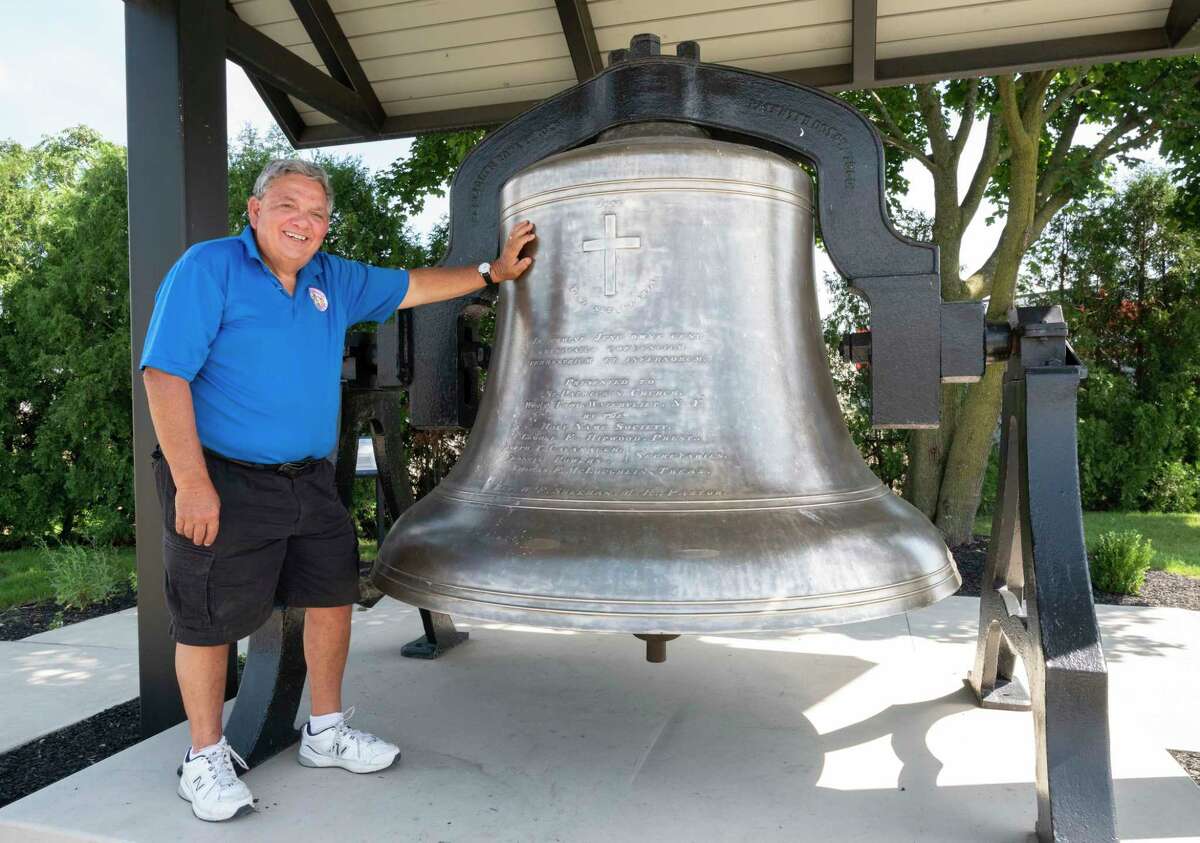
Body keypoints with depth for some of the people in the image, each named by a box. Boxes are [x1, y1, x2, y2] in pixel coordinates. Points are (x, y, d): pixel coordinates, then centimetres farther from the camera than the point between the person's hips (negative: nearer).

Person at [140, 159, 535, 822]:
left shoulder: (334, 280, 8)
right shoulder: (209, 268, -11)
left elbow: (411, 287, 21)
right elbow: (164, 374, -17)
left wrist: (494, 271, 19)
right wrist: (192, 483, -23)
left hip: (310, 481, 7)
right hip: (225, 481, -6)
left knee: (333, 596, 13)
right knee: (210, 620, 4)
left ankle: (326, 732, 32)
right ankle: (205, 760, 24)